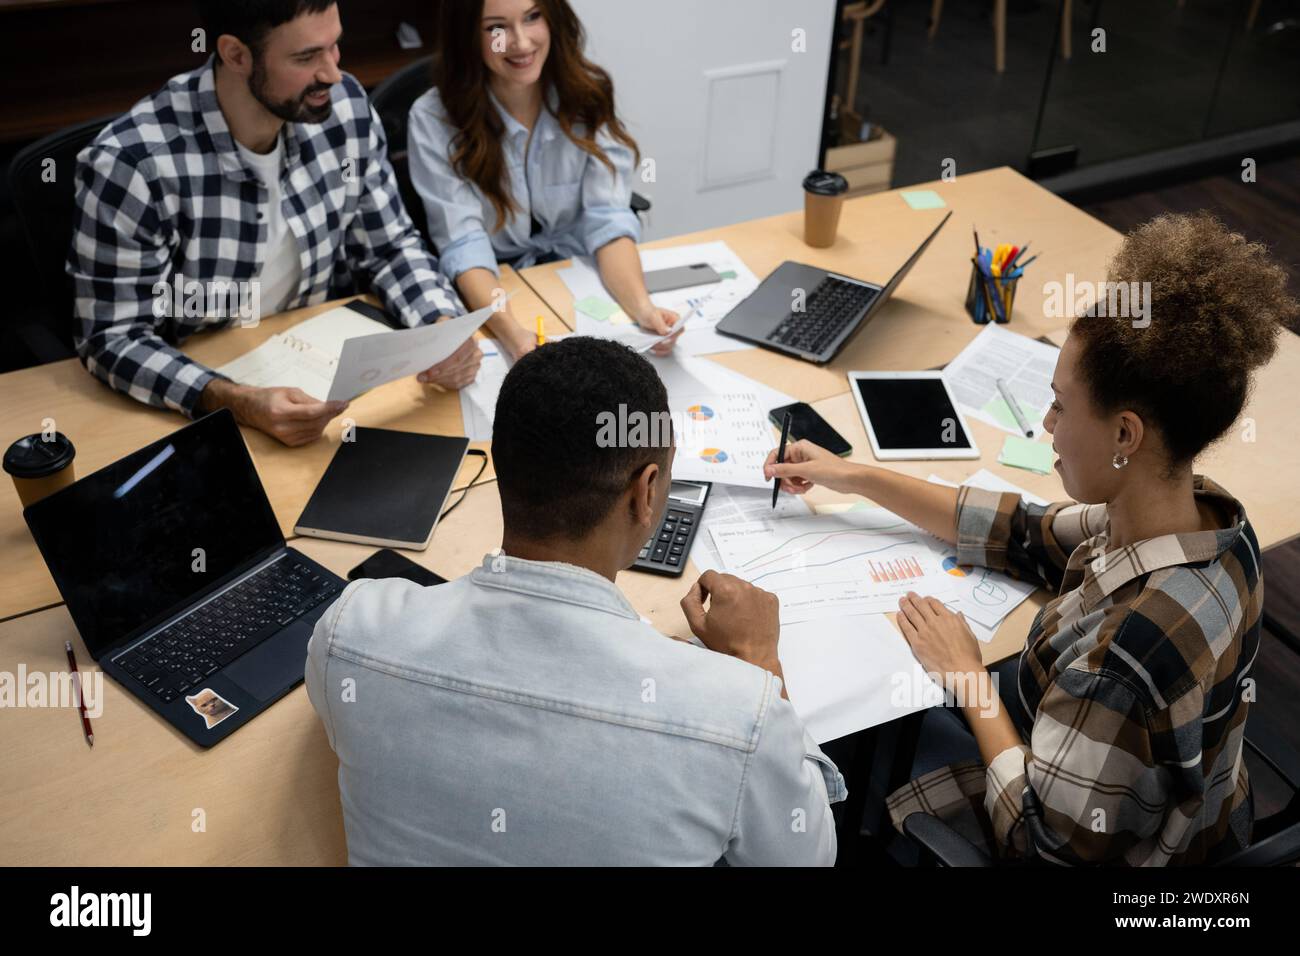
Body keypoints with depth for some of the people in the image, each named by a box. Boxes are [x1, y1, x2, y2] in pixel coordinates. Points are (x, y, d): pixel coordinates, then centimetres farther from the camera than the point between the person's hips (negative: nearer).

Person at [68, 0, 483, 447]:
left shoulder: (345, 106, -8)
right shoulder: (129, 164, -22)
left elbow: (390, 247, 2)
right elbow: (113, 338, -18)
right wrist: (238, 402, -33)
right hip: (199, 399, -3)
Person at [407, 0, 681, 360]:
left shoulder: (588, 94, -6)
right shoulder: (433, 119, -13)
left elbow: (608, 218, -13)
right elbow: (464, 244, -21)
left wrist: (641, 306, -33)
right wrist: (512, 332, -40)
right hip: (493, 291, -2)